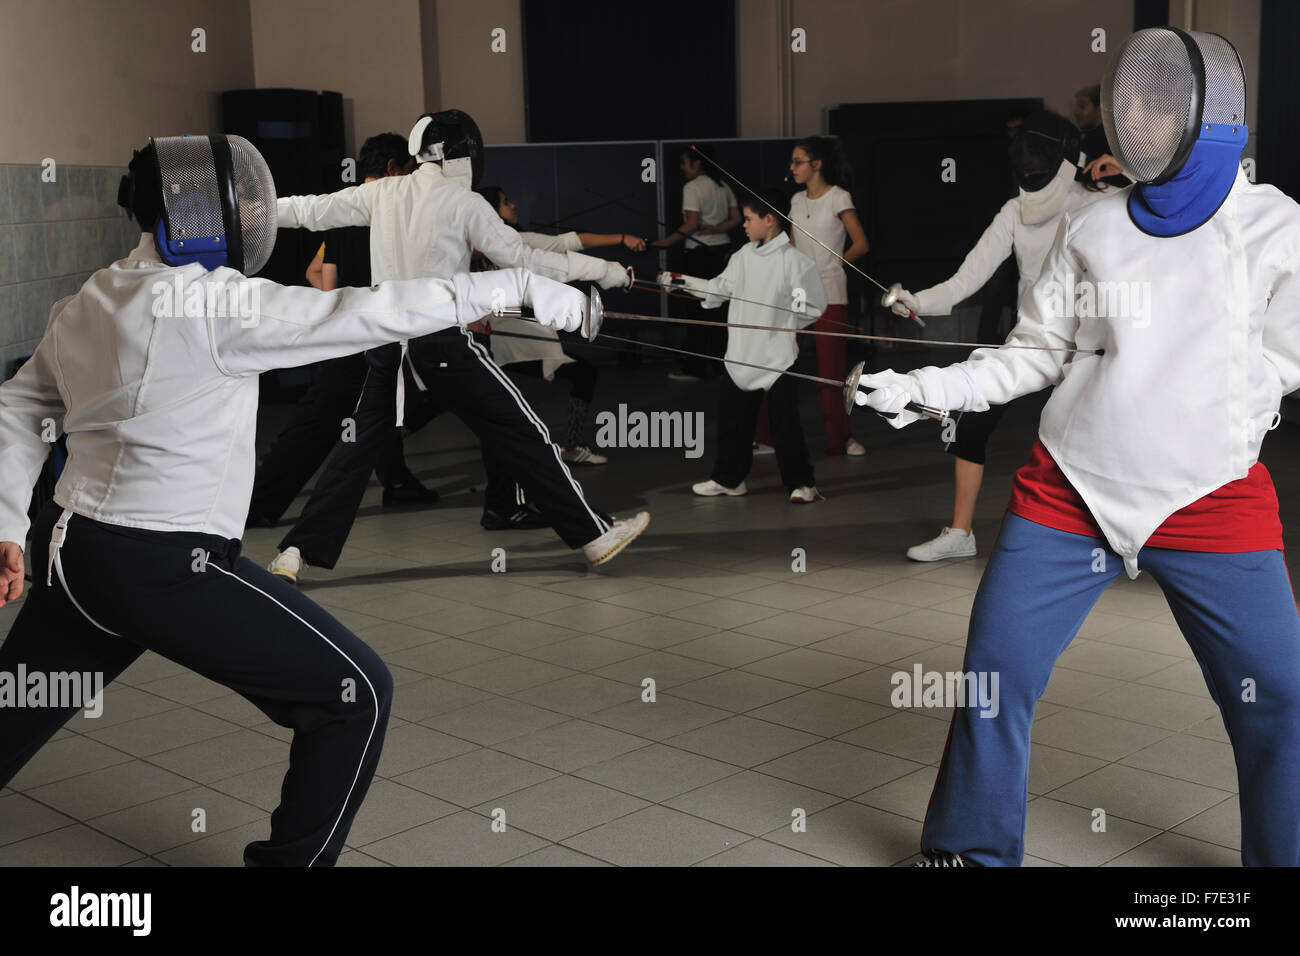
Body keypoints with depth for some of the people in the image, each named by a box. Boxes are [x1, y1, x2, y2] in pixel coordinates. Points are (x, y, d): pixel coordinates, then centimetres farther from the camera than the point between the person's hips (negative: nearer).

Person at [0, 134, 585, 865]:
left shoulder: (90, 303, 7)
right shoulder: (216, 306, -18)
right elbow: (369, 313, -19)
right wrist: (516, 285, -15)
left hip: (74, 555, 9)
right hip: (168, 571, -8)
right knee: (356, 697, 1)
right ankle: (293, 858, 10)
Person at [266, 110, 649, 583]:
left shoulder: (381, 193, 6)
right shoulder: (465, 203, -7)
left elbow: (312, 210, 15)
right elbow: (523, 260, -9)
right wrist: (599, 268, -3)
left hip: (389, 344, 5)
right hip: (441, 343, -5)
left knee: (358, 449, 15)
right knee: (522, 436, 2)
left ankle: (298, 552, 9)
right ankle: (595, 534, 5)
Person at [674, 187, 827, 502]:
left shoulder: (795, 261, -14)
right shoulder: (745, 255, 4)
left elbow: (815, 307, -7)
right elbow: (720, 288, 14)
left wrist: (788, 305, -18)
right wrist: (681, 281, 11)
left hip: (777, 354, -6)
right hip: (742, 354, 6)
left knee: (784, 421, -3)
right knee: (731, 417, 13)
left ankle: (802, 482, 10)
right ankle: (729, 479, 27)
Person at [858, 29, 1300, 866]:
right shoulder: (1093, 228, 5)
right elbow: (1037, 355, 8)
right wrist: (928, 387, -3)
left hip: (1213, 503, -1)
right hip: (1073, 491, 2)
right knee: (996, 675, 1)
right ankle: (971, 851, 20)